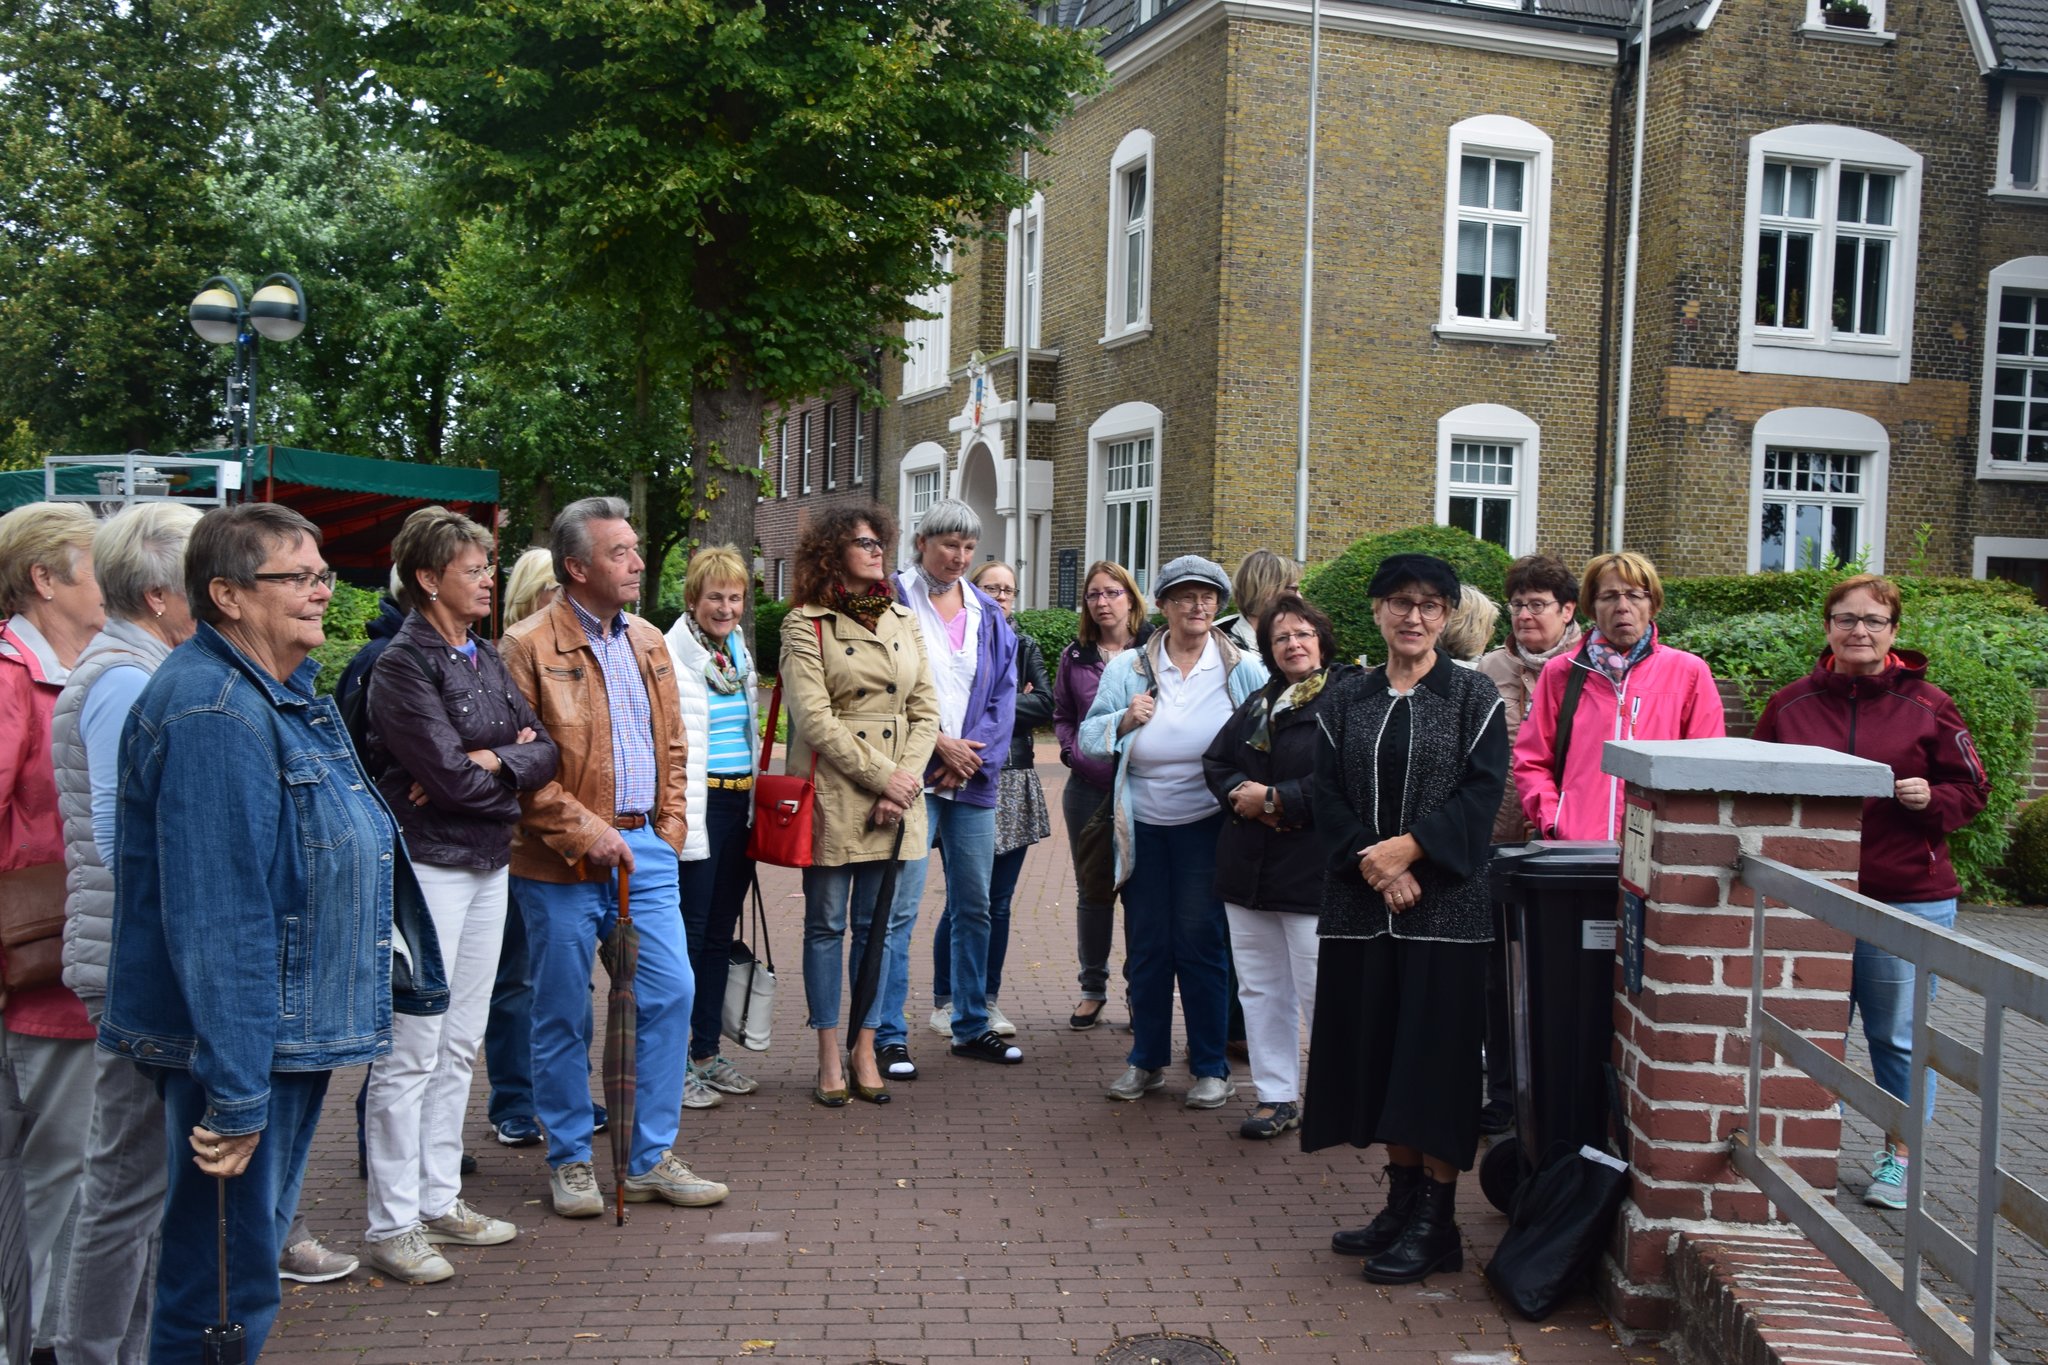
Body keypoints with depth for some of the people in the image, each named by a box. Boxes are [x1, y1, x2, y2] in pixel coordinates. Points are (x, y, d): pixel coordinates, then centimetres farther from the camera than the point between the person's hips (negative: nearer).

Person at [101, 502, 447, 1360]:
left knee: (254, 1249, 21)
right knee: (222, 1287, 0)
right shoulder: (215, 711, -21)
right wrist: (235, 1092, -26)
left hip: (290, 1033, 11)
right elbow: (216, 918, -25)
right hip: (239, 1041, -11)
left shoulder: (284, 693, 13)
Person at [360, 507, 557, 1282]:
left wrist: (490, 762, -14)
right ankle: (392, 1226, 7)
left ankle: (440, 1201, 24)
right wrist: (515, 760, -3)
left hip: (487, 863, 8)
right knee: (412, 1050, -2)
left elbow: (544, 749, 5)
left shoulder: (484, 657, 12)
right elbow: (449, 775, -20)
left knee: (458, 1046, 14)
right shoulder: (405, 665, -12)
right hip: (428, 863, -8)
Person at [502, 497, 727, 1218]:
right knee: (563, 1016, 5)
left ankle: (651, 1158, 17)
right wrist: (585, 832, -15)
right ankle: (570, 1162, 21)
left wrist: (668, 828, 8)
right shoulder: (528, 647, -7)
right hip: (562, 863, -5)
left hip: (644, 851, 6)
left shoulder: (648, 643, 13)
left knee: (670, 995, 3)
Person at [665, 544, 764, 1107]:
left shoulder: (739, 650, 14)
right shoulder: (672, 654, -9)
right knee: (687, 935, -3)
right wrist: (683, 822, -18)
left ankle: (707, 1052, 23)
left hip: (741, 803, 7)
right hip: (699, 803, -7)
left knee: (720, 933, 13)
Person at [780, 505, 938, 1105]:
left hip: (899, 797, 5)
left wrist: (907, 778, -6)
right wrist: (882, 775, -14)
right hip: (832, 792, -4)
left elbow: (926, 709, 8)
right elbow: (814, 718, -11)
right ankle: (829, 1057, 15)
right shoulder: (805, 624, -3)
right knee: (827, 924, 5)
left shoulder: (904, 621, 13)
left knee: (884, 923, 8)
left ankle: (864, 1051, 19)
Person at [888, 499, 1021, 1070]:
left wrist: (973, 754, -5)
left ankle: (972, 1026, 24)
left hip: (973, 777, 6)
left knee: (974, 905, 12)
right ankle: (888, 1035, 3)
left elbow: (1005, 694, 9)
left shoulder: (988, 613, 12)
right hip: (911, 776, -5)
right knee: (899, 907, -6)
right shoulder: (893, 601, -4)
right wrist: (937, 744, -13)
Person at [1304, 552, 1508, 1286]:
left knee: (1434, 1056, -4)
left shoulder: (1473, 696, 2)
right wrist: (1373, 864, -12)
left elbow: (1481, 792, -7)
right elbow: (1327, 795, 4)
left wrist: (1410, 847, -18)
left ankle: (1436, 1222, 5)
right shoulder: (1348, 703, 11)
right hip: (1362, 907, 4)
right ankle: (1402, 1200, 21)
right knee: (1379, 1054, 9)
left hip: (1444, 906, -4)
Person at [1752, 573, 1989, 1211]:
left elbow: (1971, 789, 6)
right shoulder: (1790, 706, 6)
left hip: (1908, 901, -2)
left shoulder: (1927, 707, 1)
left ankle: (1899, 1154, 22)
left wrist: (1931, 799, -13)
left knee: (1898, 1035, 6)